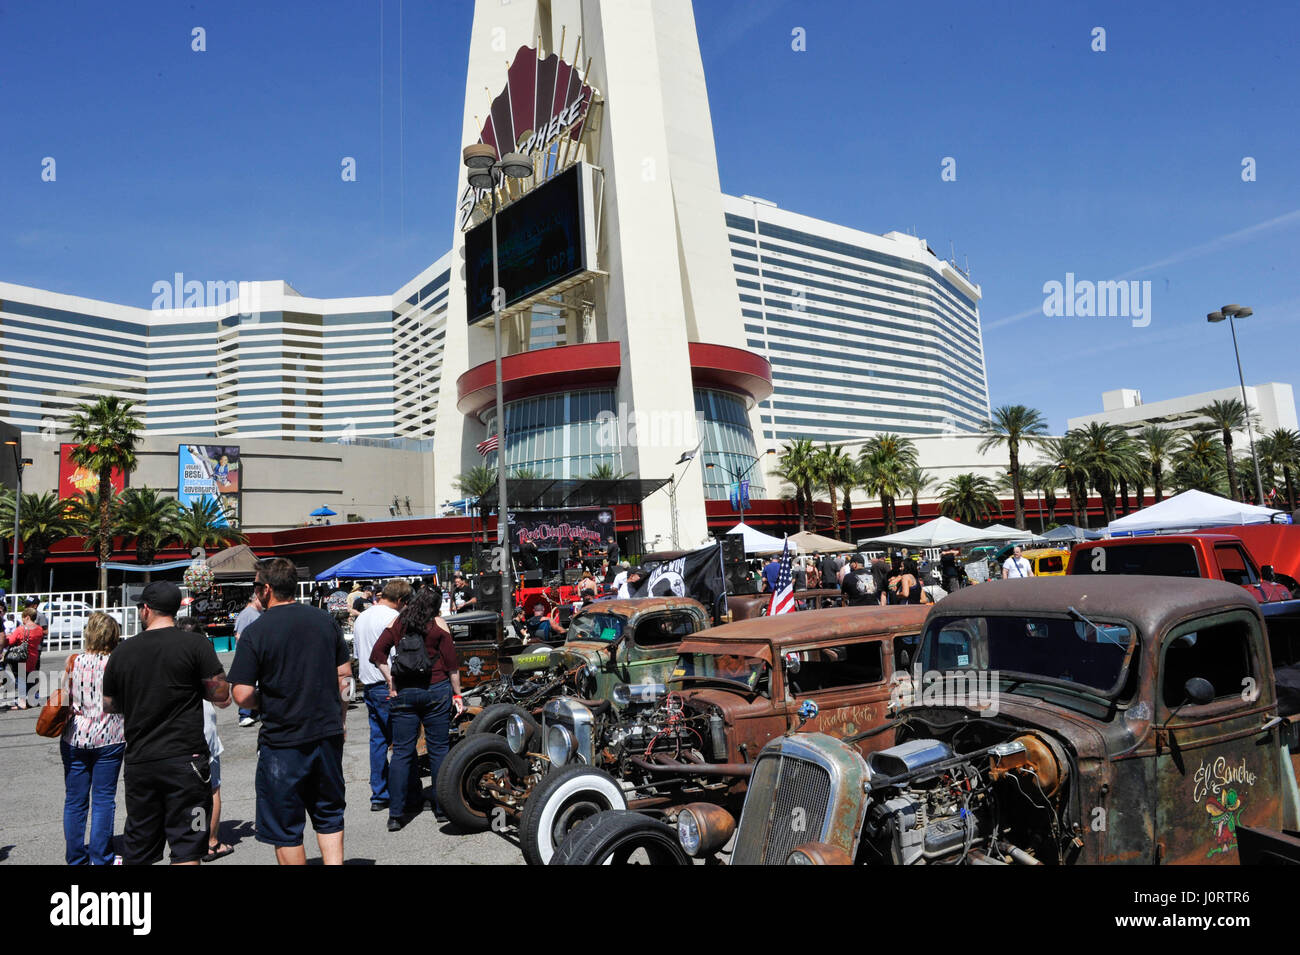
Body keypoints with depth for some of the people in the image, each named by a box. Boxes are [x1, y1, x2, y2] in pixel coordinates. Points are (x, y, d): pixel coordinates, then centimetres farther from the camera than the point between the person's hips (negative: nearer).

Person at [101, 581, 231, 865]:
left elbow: (109, 706, 15)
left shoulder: (122, 651, 5)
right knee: (186, 851, 1)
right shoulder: (195, 644, -7)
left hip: (138, 763, 4)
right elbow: (222, 697, -7)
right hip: (184, 760, -4)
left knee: (137, 853, 16)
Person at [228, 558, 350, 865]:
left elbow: (242, 696, -14)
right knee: (329, 816, 19)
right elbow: (344, 675, 7)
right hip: (328, 735, 4)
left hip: (282, 744, -4)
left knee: (285, 830, 11)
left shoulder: (256, 632, -11)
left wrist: (265, 702, 7)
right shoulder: (325, 620, 2)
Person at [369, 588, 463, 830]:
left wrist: (391, 681, 4)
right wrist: (457, 694, 3)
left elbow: (377, 654, 1)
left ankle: (396, 813, 4)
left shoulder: (397, 623, 8)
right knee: (438, 749, 7)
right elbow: (451, 662, -2)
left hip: (404, 692, 2)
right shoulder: (438, 623, 0)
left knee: (402, 752, 5)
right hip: (436, 690, -2)